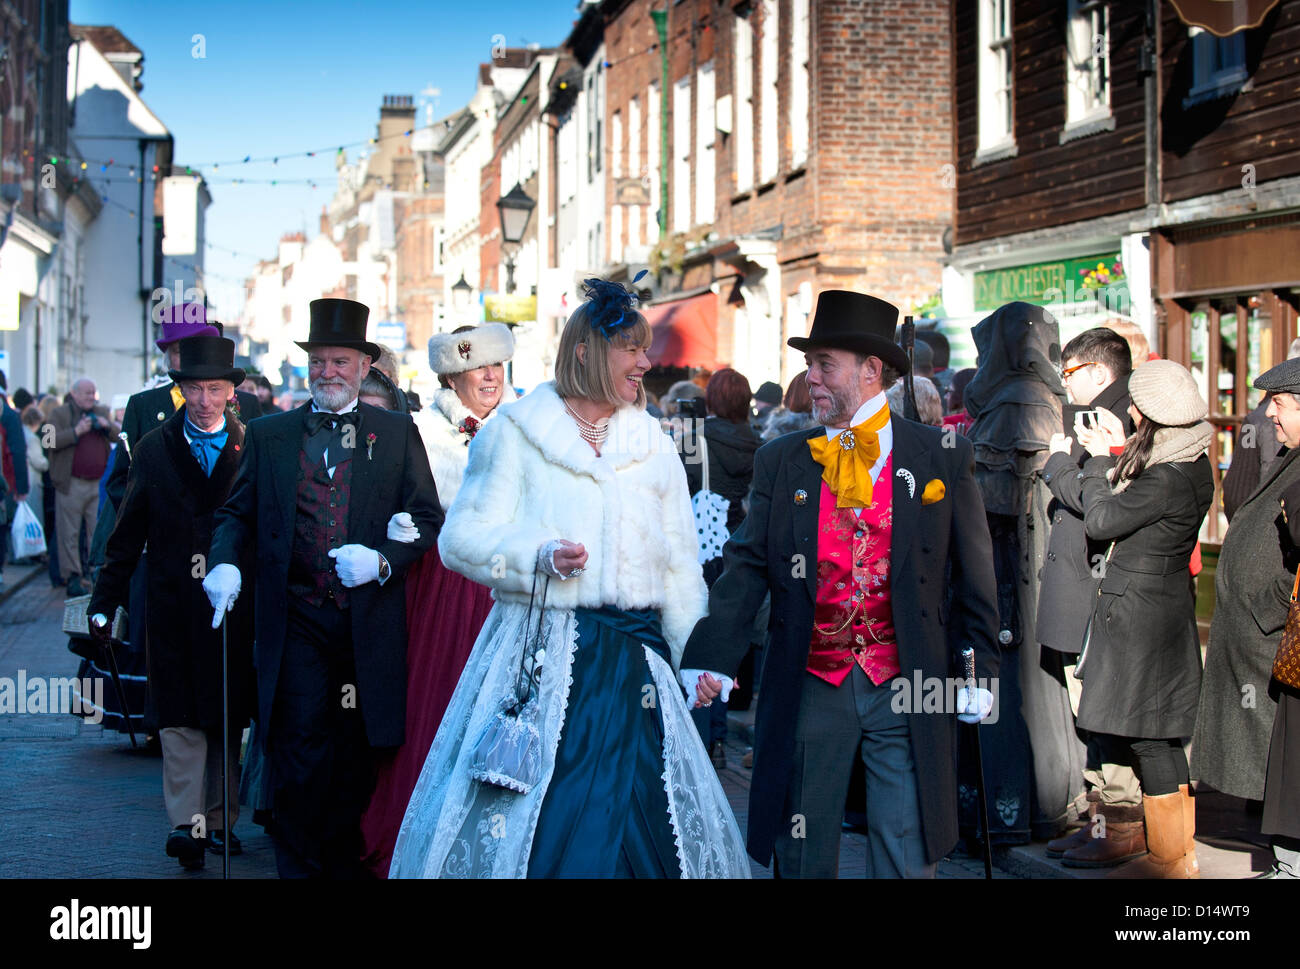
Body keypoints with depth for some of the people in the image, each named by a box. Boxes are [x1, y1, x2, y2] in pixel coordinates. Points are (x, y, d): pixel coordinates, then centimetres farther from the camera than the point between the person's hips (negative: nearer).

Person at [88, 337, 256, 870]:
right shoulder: (153, 451, 6)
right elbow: (127, 536, 8)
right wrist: (105, 602, 6)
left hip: (236, 604, 0)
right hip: (174, 604, 0)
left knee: (227, 718, 7)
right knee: (179, 717, -5)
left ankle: (219, 820, 17)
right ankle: (186, 823, -7)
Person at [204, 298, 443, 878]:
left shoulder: (397, 433, 7)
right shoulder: (268, 434, 11)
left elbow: (427, 518, 4)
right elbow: (237, 513, 12)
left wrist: (381, 559, -12)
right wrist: (225, 563, -7)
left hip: (369, 623, 0)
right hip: (296, 622, 0)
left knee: (356, 753, 6)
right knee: (299, 748, -6)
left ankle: (345, 865, 19)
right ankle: (299, 867, 5)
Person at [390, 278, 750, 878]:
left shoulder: (655, 447, 14)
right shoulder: (516, 434, 2)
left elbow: (678, 565, 16)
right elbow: (461, 538, -2)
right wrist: (539, 556, -17)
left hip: (634, 661, 3)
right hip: (539, 657, -3)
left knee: (638, 819, -1)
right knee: (529, 825, -5)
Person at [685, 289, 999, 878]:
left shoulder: (943, 460, 1)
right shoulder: (780, 462, 6)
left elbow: (973, 577, 5)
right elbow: (748, 566, 0)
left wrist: (977, 671, 1)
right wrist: (709, 654, -13)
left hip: (906, 695, -1)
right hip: (810, 691, 2)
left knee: (906, 858, 3)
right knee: (802, 857, 9)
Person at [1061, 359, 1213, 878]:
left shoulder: (1168, 478, -21)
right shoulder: (1191, 465, 9)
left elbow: (1101, 520, -16)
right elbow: (1130, 508, 15)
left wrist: (1100, 462, -4)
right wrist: (1117, 456, 11)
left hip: (1141, 610, -10)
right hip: (1166, 604, 10)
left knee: (1148, 735, -2)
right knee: (1159, 737, 15)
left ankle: (1167, 859, 6)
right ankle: (1181, 851, 24)